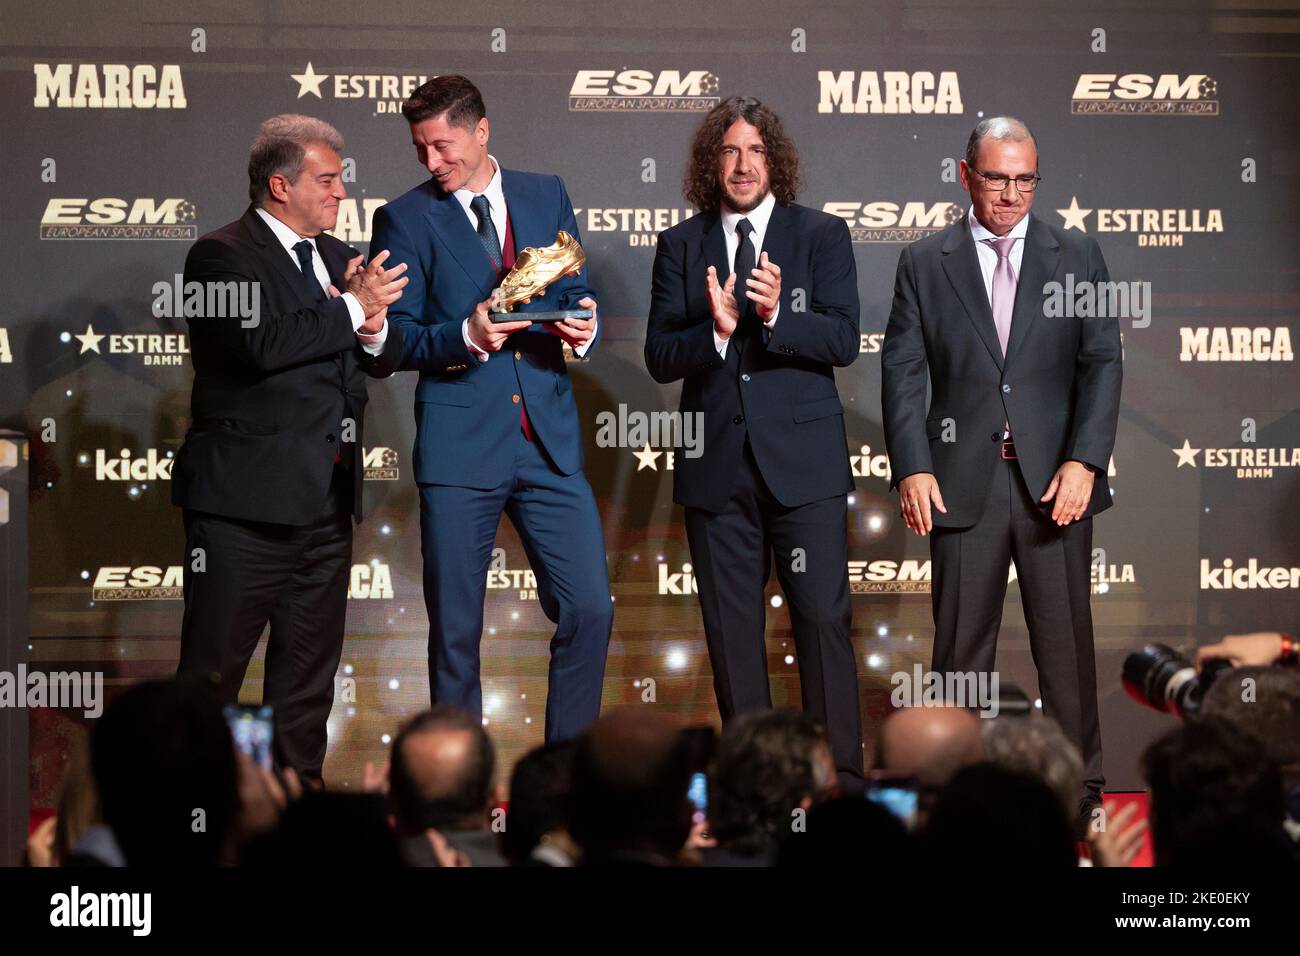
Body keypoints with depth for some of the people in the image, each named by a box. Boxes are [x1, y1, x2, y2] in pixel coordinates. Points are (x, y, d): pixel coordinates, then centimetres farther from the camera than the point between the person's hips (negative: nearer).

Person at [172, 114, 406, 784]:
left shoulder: (336, 257, 16)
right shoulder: (221, 255, -8)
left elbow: (385, 359, 15)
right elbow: (262, 343, -24)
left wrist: (375, 327, -8)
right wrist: (352, 309, -14)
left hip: (327, 503, 7)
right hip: (246, 503, -7)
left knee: (309, 673, 13)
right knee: (212, 670, -2)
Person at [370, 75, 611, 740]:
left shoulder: (547, 196, 12)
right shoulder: (404, 218, 3)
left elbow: (575, 297, 15)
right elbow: (397, 339, -2)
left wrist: (582, 328, -8)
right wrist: (466, 336, -20)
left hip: (550, 442, 2)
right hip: (458, 447, -2)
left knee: (589, 610, -3)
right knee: (455, 630, 3)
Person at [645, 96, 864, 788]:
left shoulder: (821, 235, 4)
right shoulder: (680, 246, 9)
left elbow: (843, 340, -5)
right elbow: (659, 357, 2)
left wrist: (776, 315, -22)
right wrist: (715, 330, -17)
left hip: (802, 456, -2)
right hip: (716, 464, 2)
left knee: (822, 619, -5)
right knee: (730, 628, 6)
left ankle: (841, 777, 1)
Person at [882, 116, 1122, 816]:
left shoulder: (1078, 257, 9)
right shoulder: (923, 264, 8)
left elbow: (1102, 363, 2)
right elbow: (902, 372, 3)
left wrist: (1083, 461, -10)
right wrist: (911, 468, -9)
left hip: (1056, 476, 0)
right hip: (963, 480, 0)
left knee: (1066, 637, 4)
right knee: (961, 641, 3)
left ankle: (1078, 779, 14)